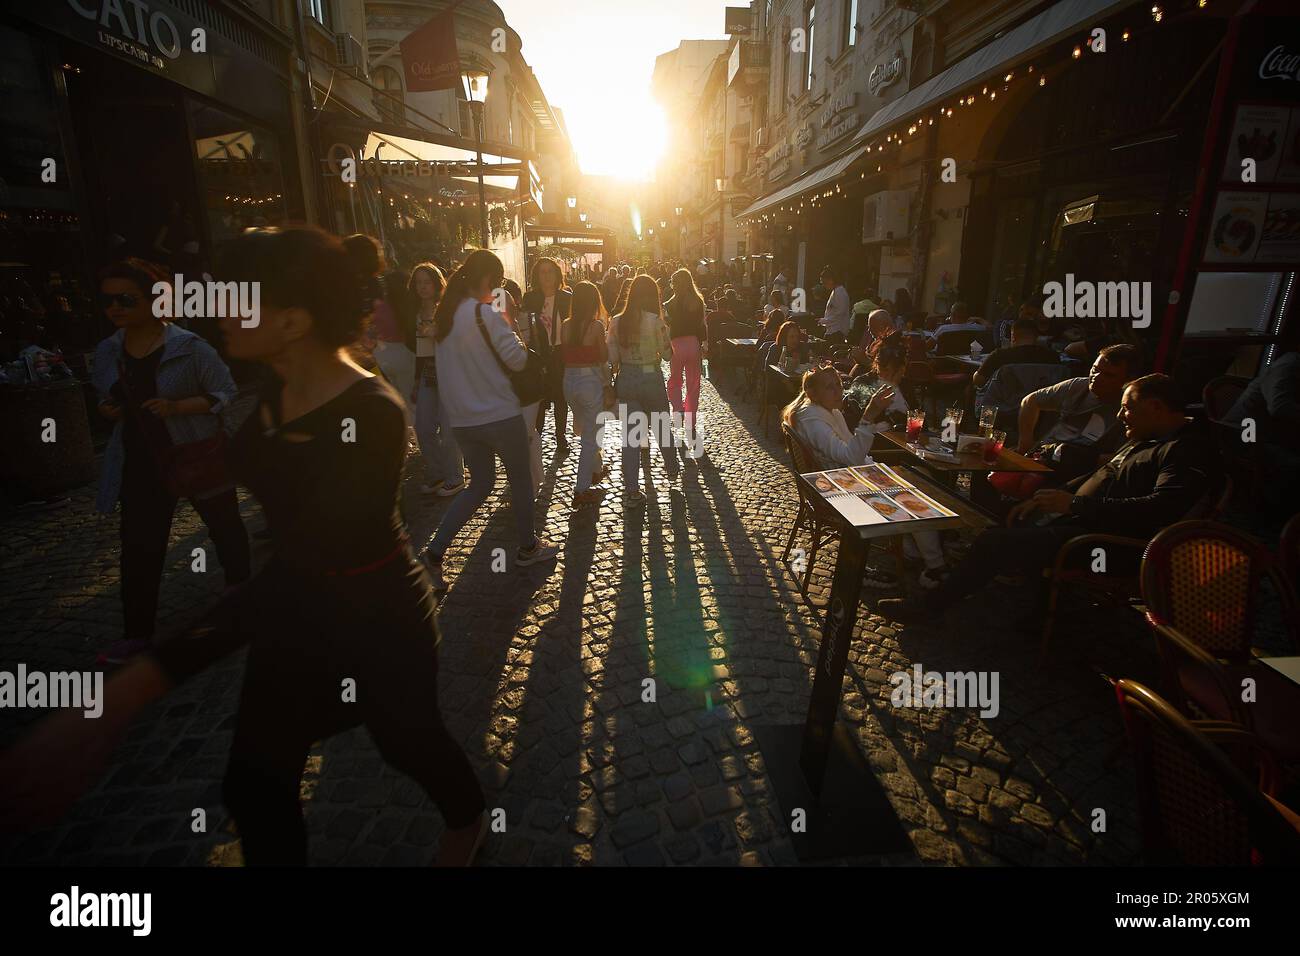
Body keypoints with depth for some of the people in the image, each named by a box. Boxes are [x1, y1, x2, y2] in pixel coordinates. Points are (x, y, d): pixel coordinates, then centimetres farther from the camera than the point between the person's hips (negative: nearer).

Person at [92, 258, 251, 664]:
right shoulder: (107, 351, 4)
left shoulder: (189, 346, -13)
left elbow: (224, 392, -12)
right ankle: (137, 632, 18)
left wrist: (177, 406, -24)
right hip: (141, 462, 5)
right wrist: (108, 410, -2)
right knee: (139, 546, 6)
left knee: (225, 528, 11)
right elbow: (110, 398, 20)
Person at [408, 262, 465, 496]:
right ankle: (435, 475, 21)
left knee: (448, 428, -4)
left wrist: (436, 334, -24)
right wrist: (415, 382, 17)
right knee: (423, 428, 6)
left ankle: (455, 478, 10)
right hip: (427, 375, 6)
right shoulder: (416, 312, 11)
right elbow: (416, 348, 16)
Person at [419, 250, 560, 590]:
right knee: (520, 480, 13)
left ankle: (434, 552, 8)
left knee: (480, 484, 18)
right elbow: (518, 359, -14)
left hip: (462, 418, 7)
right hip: (500, 415, -7)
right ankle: (527, 547, 28)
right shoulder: (486, 313, -15)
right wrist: (508, 322, 0)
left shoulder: (445, 314, 8)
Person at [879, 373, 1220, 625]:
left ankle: (930, 607, -5)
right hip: (1075, 519, 11)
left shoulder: (1190, 449, -11)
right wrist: (1044, 499, 10)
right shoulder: (1144, 441, 20)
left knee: (994, 542, -18)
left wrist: (1077, 504, -26)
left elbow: (1163, 507, -26)